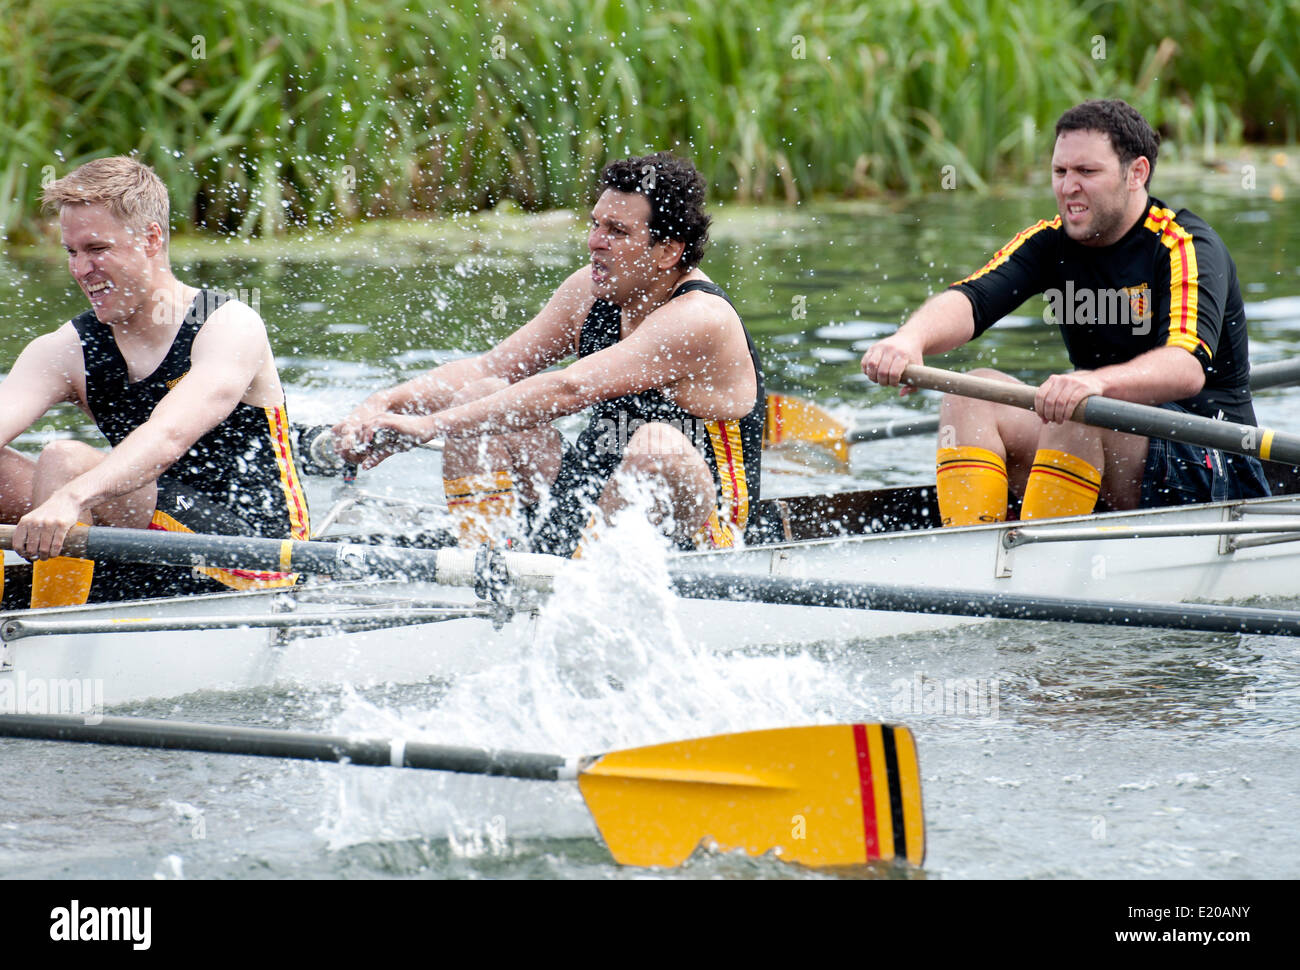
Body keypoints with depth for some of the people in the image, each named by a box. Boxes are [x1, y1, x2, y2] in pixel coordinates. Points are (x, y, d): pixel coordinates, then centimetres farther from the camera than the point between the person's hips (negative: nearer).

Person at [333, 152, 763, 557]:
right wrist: (386, 404, -15)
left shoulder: (699, 318, -22)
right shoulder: (592, 290, 3)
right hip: (597, 502, 8)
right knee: (476, 405, -1)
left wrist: (427, 426, -35)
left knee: (658, 446, -38)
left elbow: (567, 390, -32)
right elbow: (488, 369, 3)